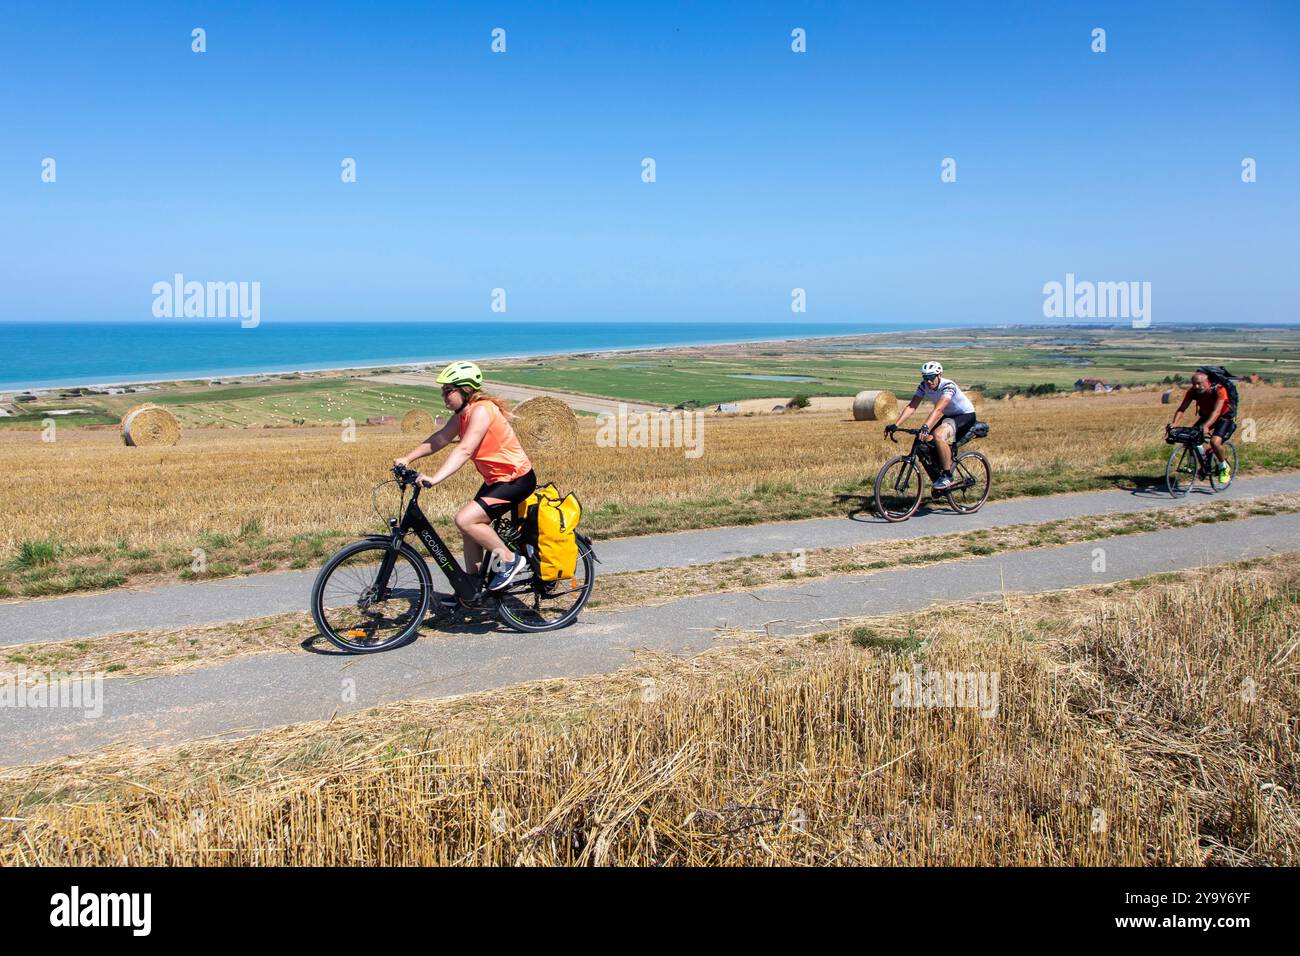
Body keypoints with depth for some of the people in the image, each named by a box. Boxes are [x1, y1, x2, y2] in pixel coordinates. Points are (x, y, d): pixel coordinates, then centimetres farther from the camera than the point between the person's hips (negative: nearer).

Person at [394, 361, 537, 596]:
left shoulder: (481, 410, -23)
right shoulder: (462, 413, 5)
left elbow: (464, 450, -33)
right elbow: (439, 439, 6)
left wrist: (435, 478, -41)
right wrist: (407, 459, -3)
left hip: (517, 479, -10)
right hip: (496, 479, 10)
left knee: (465, 520, -19)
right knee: (472, 526, 12)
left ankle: (510, 560, -4)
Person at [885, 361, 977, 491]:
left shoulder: (948, 386, -30)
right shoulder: (923, 386, -10)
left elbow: (938, 409, -44)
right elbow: (911, 407, -17)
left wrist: (925, 427, -58)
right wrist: (895, 425, -30)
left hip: (966, 416, -8)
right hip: (949, 416, 8)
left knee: (938, 435, -32)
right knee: (926, 441, -9)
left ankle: (948, 477, -21)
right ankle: (939, 475, 10)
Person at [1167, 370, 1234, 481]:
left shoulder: (1219, 390, -32)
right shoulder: (1192, 391, -18)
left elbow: (1217, 411, -42)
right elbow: (1182, 408, -23)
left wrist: (1206, 426, -58)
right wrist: (1174, 423, -42)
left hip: (1225, 418, -6)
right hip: (1206, 416, 6)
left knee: (1215, 442, -28)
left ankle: (1224, 467, -1)